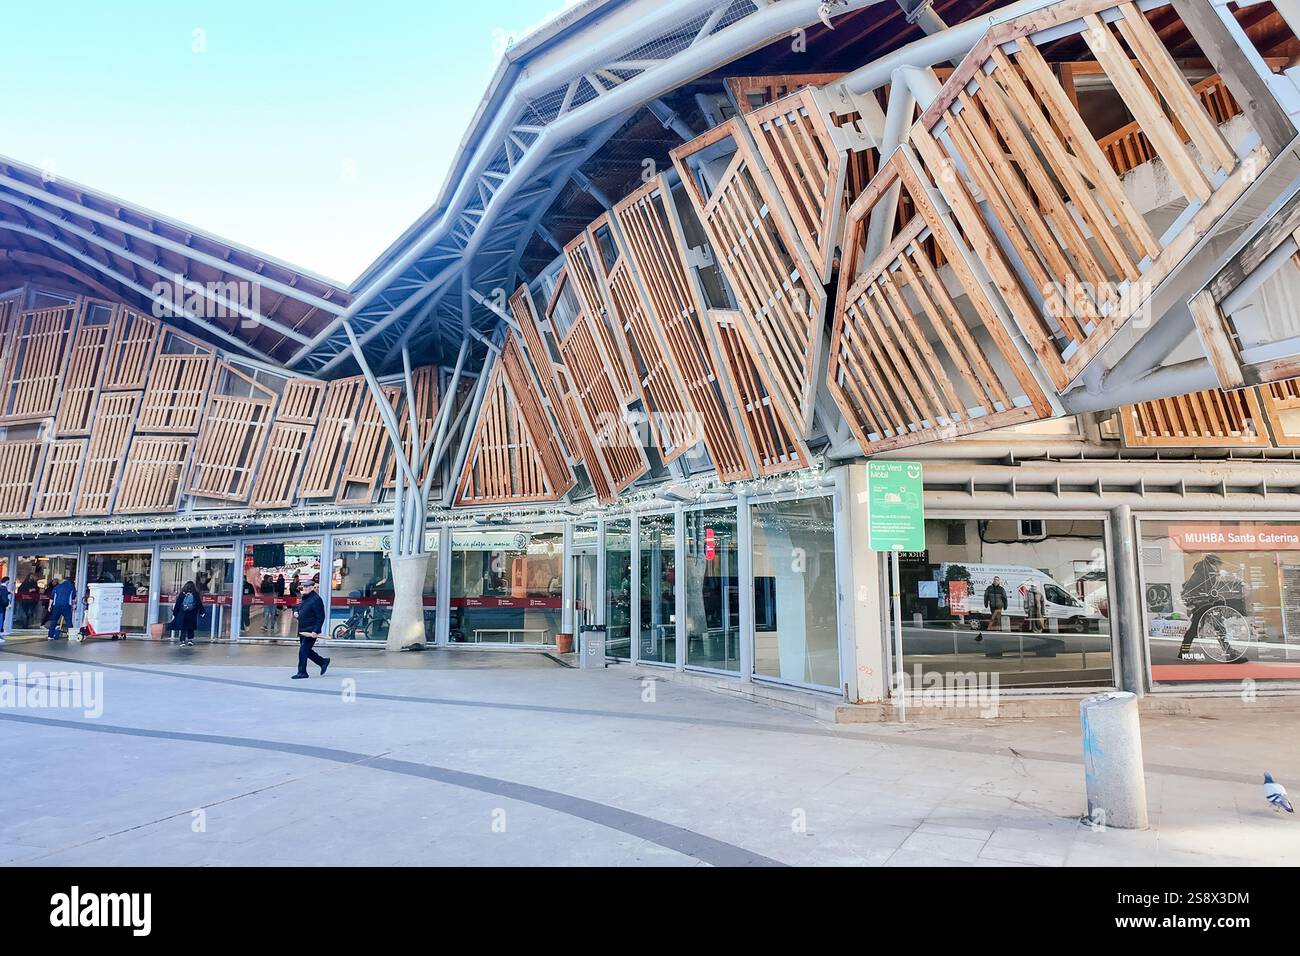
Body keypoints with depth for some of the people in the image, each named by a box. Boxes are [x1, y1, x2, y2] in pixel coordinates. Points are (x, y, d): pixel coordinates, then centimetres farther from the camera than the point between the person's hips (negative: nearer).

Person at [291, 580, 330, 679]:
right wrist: (295, 611, 7)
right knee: (306, 650, 14)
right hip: (302, 630, 9)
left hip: (311, 631, -9)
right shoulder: (304, 598, 14)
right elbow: (298, 608, 33)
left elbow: (321, 617, -18)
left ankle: (302, 672, 0)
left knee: (303, 650, -9)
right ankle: (323, 662, 28)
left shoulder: (316, 599, -14)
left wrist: (315, 631, -22)